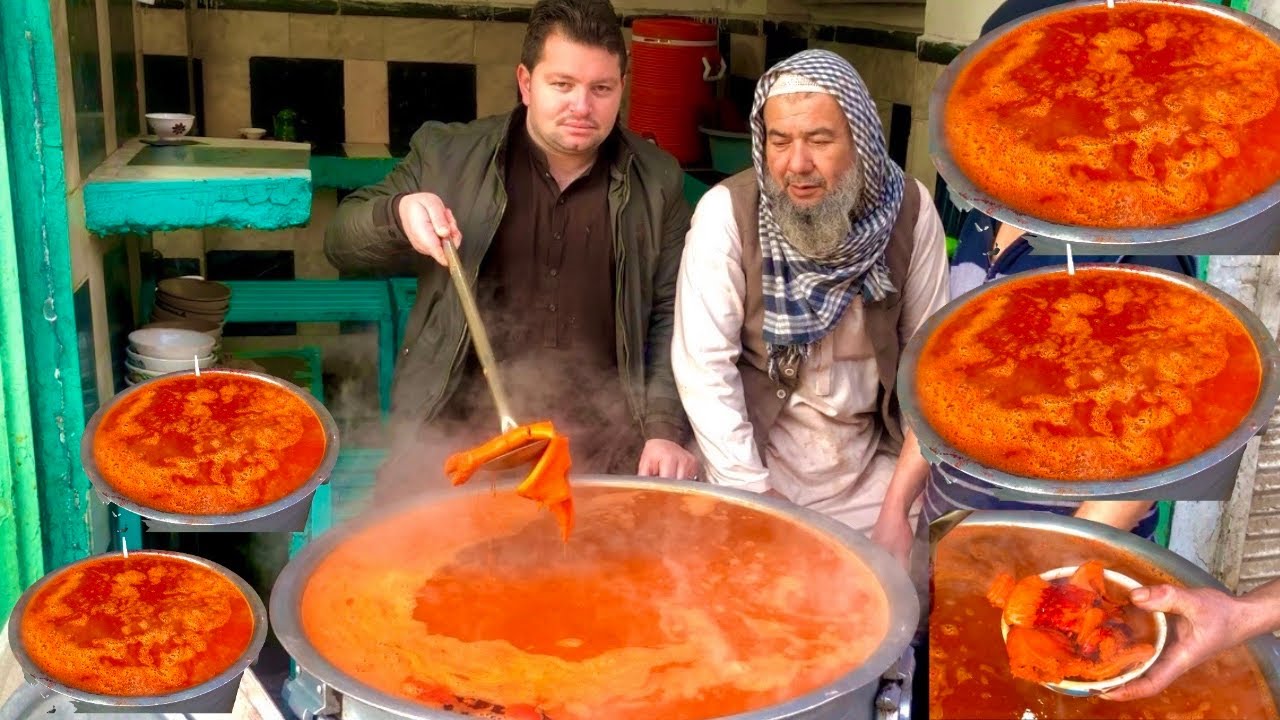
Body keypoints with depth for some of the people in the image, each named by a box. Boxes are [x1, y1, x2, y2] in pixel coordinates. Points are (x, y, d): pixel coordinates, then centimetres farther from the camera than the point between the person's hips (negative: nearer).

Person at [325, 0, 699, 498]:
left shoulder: (657, 181, 4)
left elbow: (672, 315, 5)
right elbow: (341, 242, 8)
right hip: (455, 437, 0)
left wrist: (665, 429, -7)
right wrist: (399, 212, -14)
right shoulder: (447, 155, 2)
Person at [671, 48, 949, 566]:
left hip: (872, 461, 2)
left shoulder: (909, 210, -8)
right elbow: (704, 367, -17)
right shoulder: (727, 212, -15)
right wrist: (756, 500, -21)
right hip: (756, 454, -2)